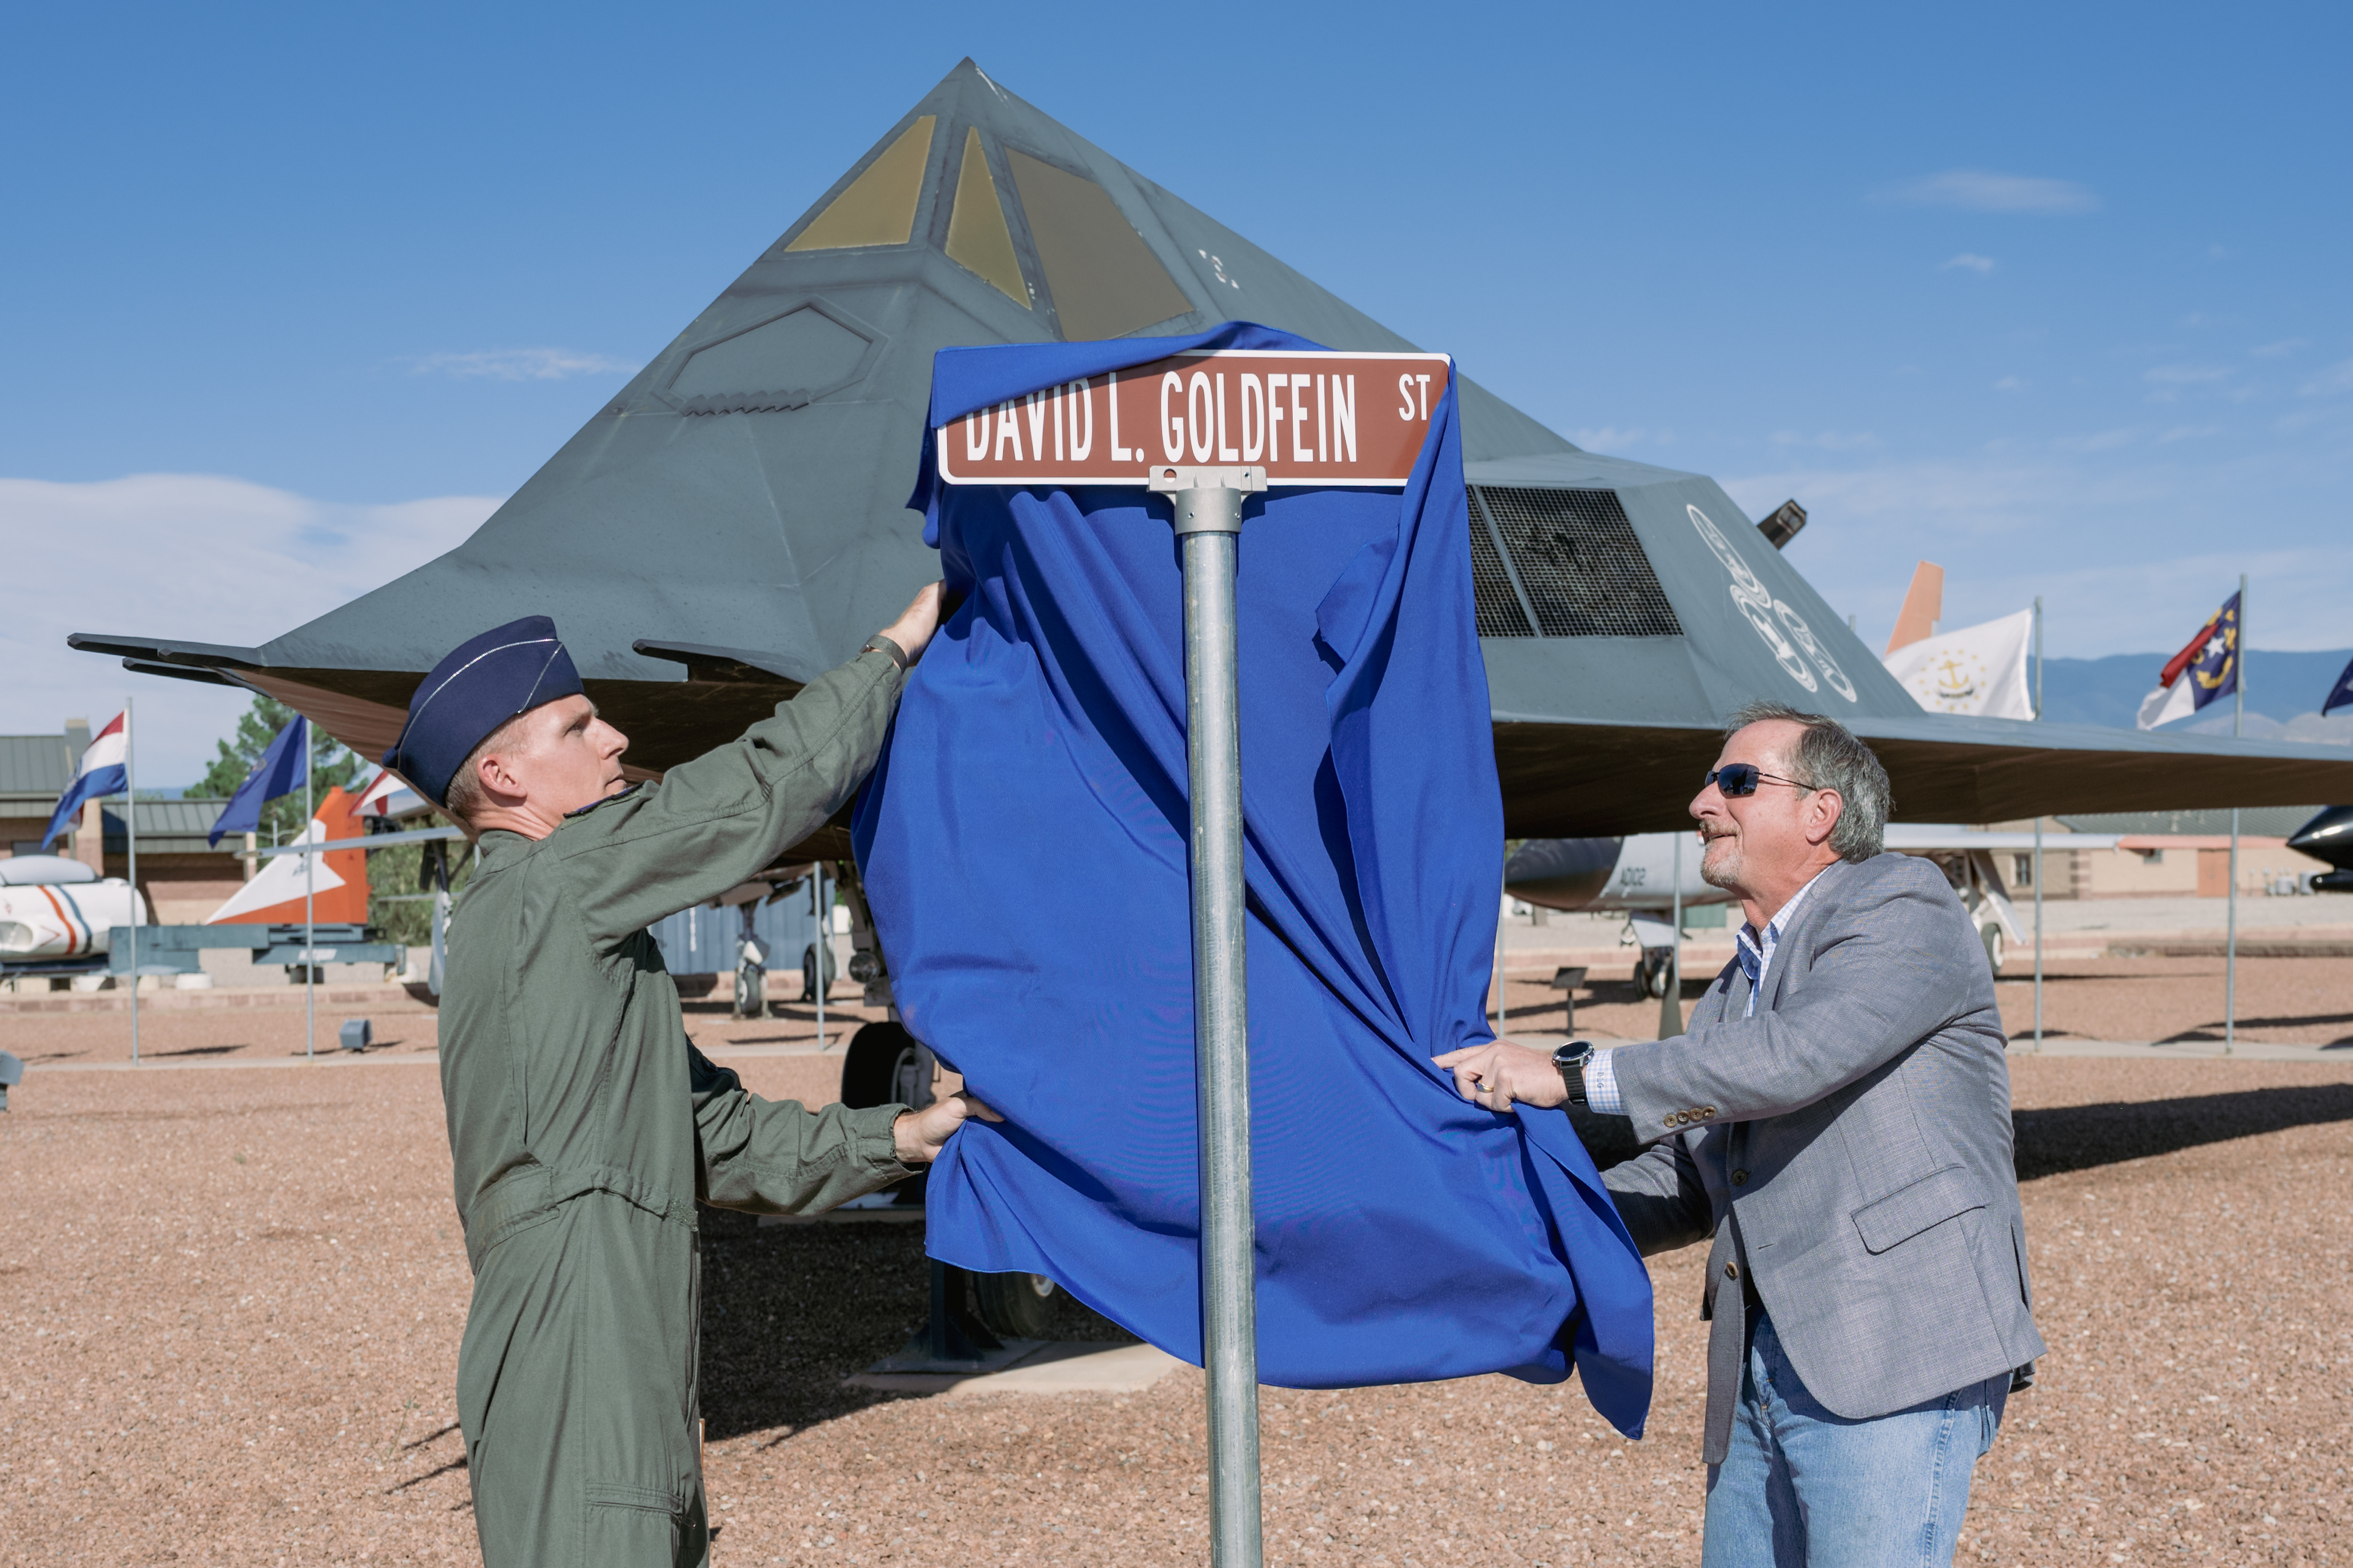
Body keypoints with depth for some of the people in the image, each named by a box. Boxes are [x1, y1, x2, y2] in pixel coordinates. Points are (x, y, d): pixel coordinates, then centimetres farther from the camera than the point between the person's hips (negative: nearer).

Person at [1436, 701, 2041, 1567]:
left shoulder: (1903, 905, -3)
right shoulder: (1730, 997, 23)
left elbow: (1794, 1057, -20)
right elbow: (1679, 1184, 22)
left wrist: (1571, 1073, -17)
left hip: (1894, 1367, -8)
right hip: (1756, 1383, 8)